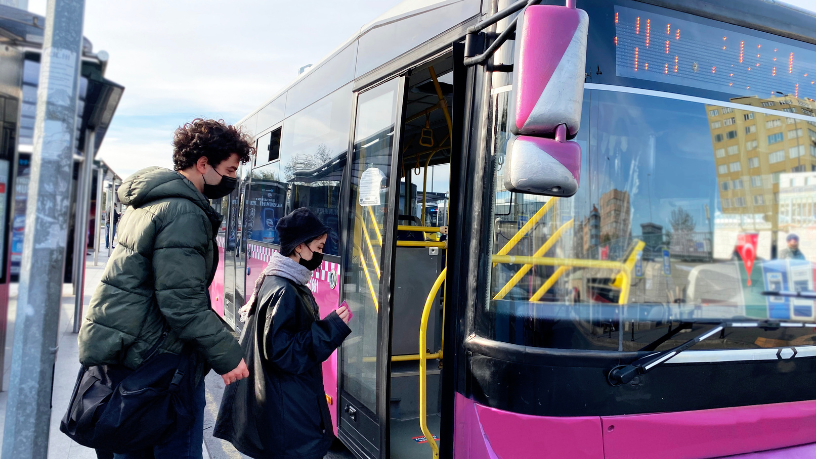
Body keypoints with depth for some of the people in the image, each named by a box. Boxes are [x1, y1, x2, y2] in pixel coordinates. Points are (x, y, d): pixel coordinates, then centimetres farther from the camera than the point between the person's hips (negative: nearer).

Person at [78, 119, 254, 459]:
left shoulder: (148, 202, 13)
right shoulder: (185, 213, -20)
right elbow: (182, 302, -24)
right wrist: (228, 356, -16)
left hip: (126, 351, 10)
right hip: (161, 361, -10)